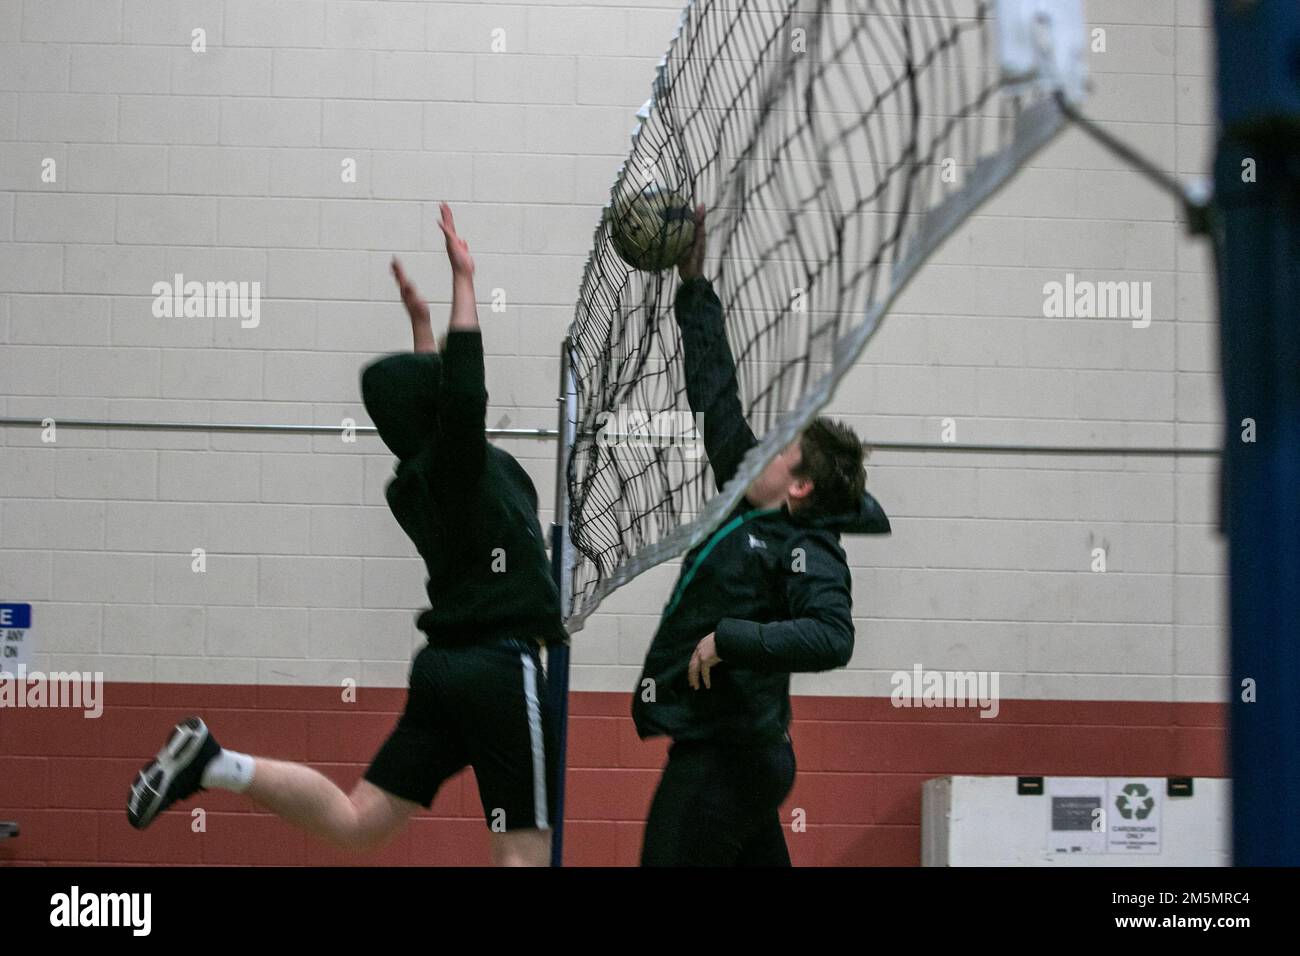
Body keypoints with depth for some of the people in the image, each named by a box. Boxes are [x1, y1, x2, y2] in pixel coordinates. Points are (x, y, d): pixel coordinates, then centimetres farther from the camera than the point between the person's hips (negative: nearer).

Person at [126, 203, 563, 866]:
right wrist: (463, 281, -24)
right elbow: (463, 393, -28)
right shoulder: (459, 466, -10)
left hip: (448, 664, 8)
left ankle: (212, 763, -6)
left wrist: (419, 321, 33)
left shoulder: (418, 476, 13)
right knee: (523, 852, -7)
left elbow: (439, 395, 33)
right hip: (502, 668, -8)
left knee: (352, 821, 6)